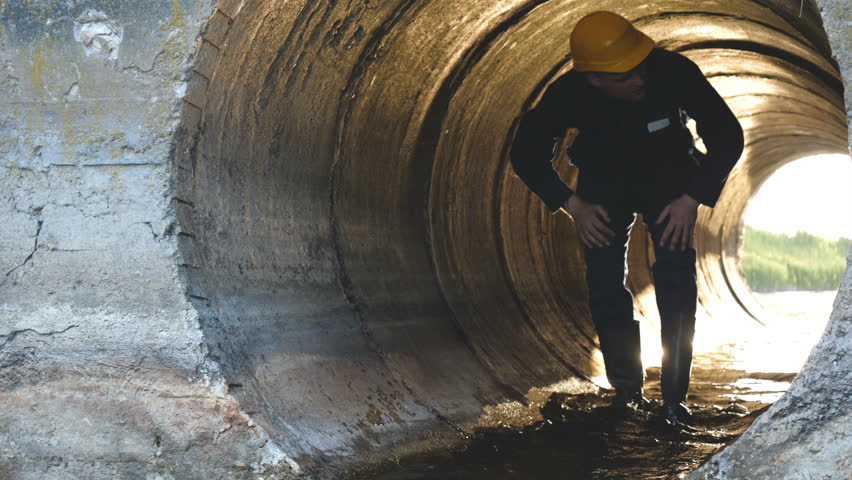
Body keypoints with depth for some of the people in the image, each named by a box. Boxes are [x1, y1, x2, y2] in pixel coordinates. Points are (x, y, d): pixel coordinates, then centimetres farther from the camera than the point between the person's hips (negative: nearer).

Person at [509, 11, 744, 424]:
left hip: (668, 177, -1)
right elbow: (526, 153, -12)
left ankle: (674, 397, -10)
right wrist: (572, 205, -18)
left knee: (675, 277, -17)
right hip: (604, 182, 1)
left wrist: (692, 200, -26)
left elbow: (728, 137, -20)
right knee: (605, 285, -11)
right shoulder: (569, 95, -29)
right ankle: (627, 390, 5)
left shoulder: (675, 73, -33)